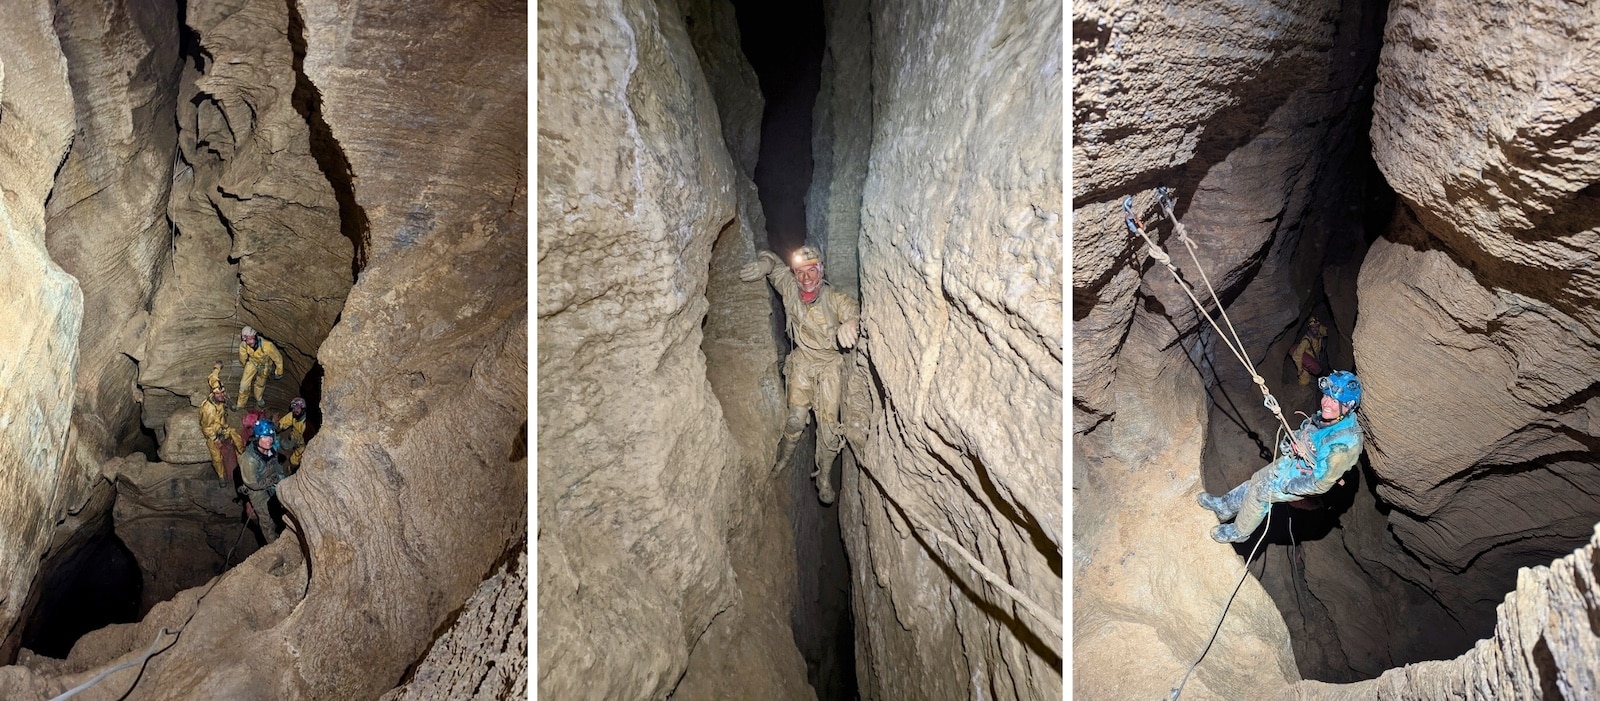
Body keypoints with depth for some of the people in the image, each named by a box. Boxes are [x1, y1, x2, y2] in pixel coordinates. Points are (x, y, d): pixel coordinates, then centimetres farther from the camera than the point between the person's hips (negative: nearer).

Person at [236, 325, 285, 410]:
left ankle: (259, 399, 53)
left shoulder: (267, 345, -43)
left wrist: (279, 373, -12)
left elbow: (278, 358, -26)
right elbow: (243, 356, -5)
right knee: (244, 384, 1)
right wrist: (243, 363, 16)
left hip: (264, 365, -1)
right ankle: (240, 405, 26)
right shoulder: (243, 345, -31)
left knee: (260, 383, 22)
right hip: (252, 362, 1)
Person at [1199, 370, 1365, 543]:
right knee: (1255, 480, 14)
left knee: (1259, 491, -4)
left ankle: (1239, 532, 21)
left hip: (1305, 481, -7)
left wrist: (1288, 486, -19)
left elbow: (1321, 484, -29)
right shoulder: (1328, 416, -15)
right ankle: (1225, 506, 38)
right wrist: (1291, 441, -9)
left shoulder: (1346, 442, -37)